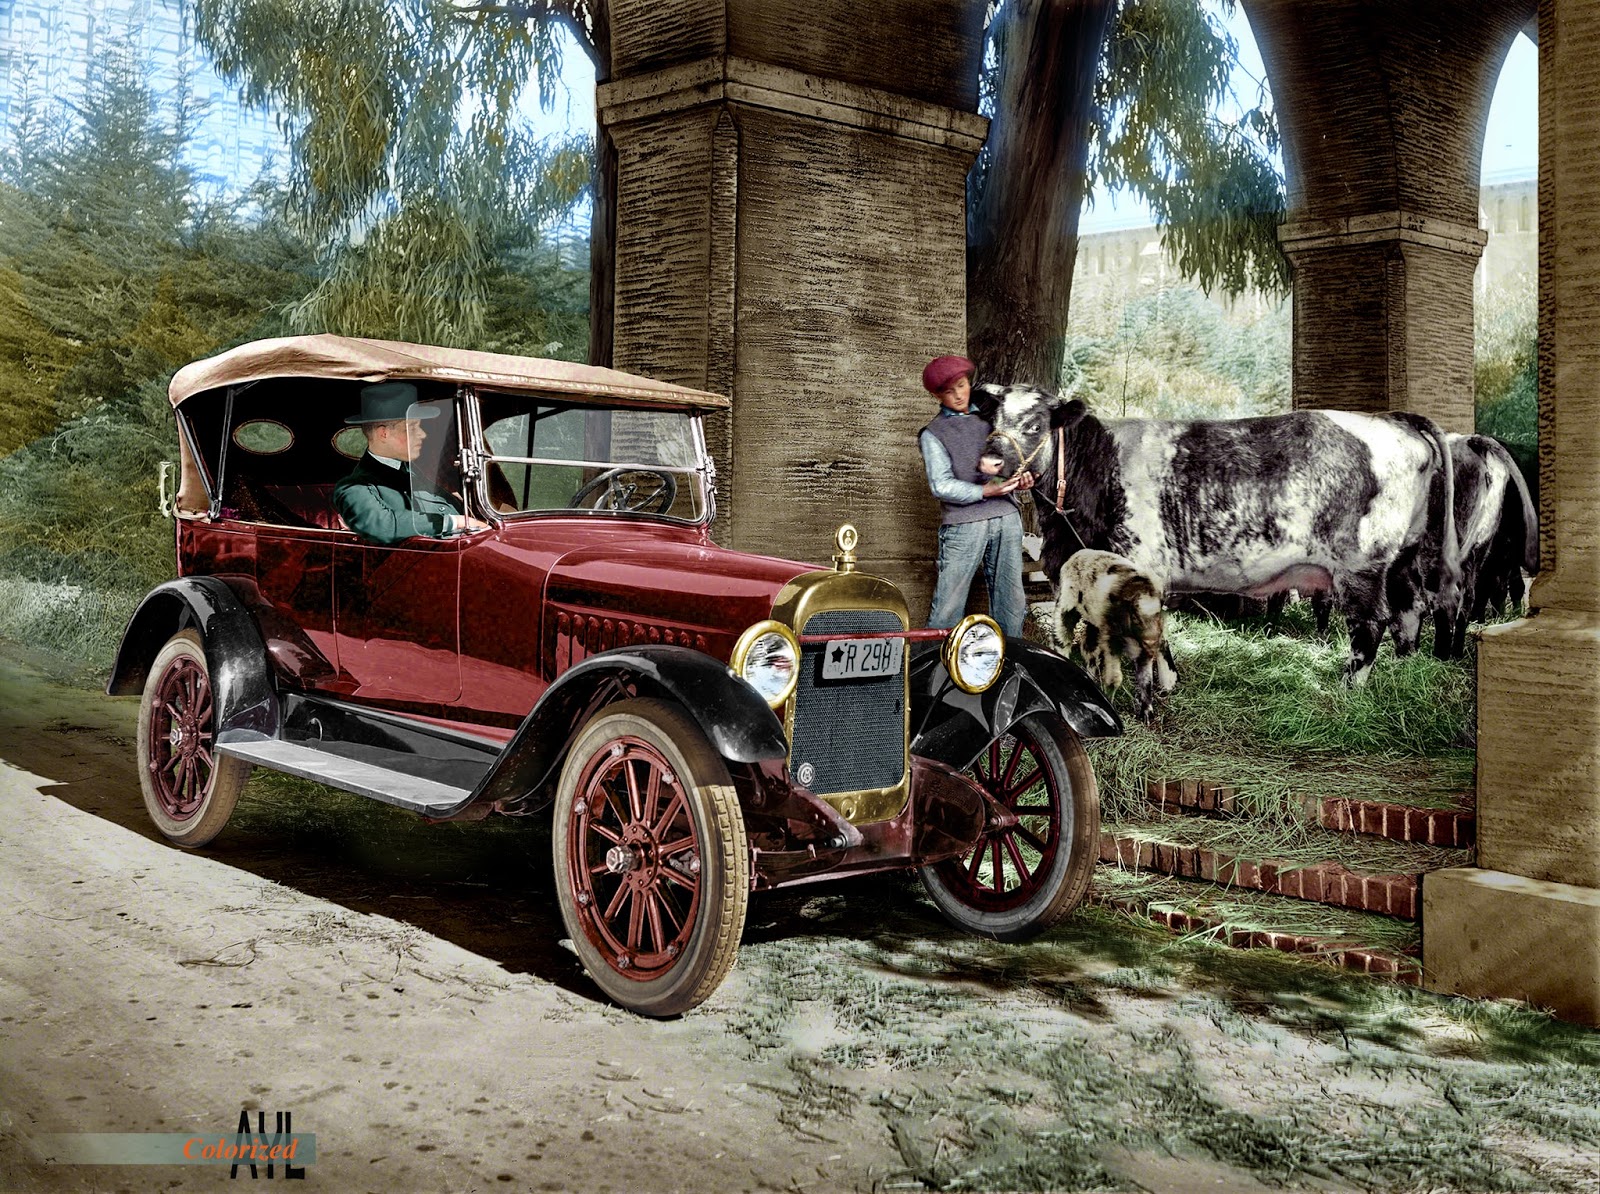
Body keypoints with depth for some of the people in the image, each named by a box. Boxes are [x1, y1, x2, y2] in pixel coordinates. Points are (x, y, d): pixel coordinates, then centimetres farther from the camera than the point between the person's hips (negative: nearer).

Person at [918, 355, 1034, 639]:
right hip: (964, 523, -5)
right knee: (948, 604, -5)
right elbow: (942, 486, -6)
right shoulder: (933, 434, 3)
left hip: (1007, 517, 5)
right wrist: (987, 491, -16)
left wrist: (1023, 476, 2)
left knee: (1011, 600, 8)